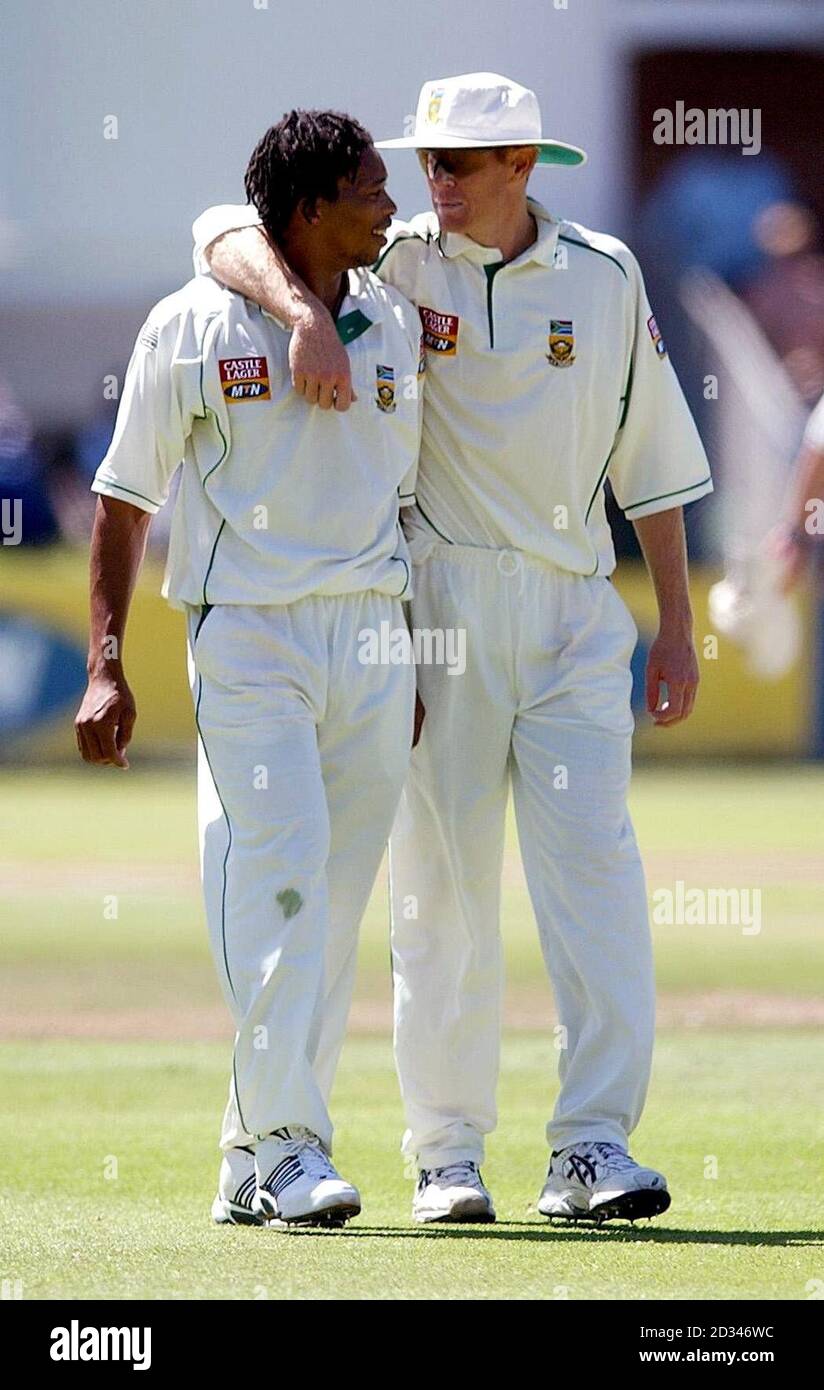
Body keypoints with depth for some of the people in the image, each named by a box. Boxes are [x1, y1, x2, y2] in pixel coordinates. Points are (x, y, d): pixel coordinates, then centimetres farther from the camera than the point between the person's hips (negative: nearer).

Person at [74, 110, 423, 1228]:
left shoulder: (397, 326, 11)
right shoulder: (195, 327, -3)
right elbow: (126, 496, 2)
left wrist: (420, 672, 16)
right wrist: (105, 666, -3)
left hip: (374, 636, 5)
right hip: (247, 631, -5)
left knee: (335, 899, 4)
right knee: (279, 876, -18)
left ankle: (255, 1158, 12)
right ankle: (291, 1147, -18)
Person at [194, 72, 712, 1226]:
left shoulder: (605, 277, 7)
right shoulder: (397, 265, 1)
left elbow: (651, 463, 12)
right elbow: (225, 231, -9)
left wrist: (676, 631, 10)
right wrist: (306, 311, -29)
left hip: (576, 611, 1)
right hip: (439, 601, -1)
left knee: (594, 866, -11)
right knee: (443, 881, 0)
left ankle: (592, 1150, -14)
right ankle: (447, 1157, 6)